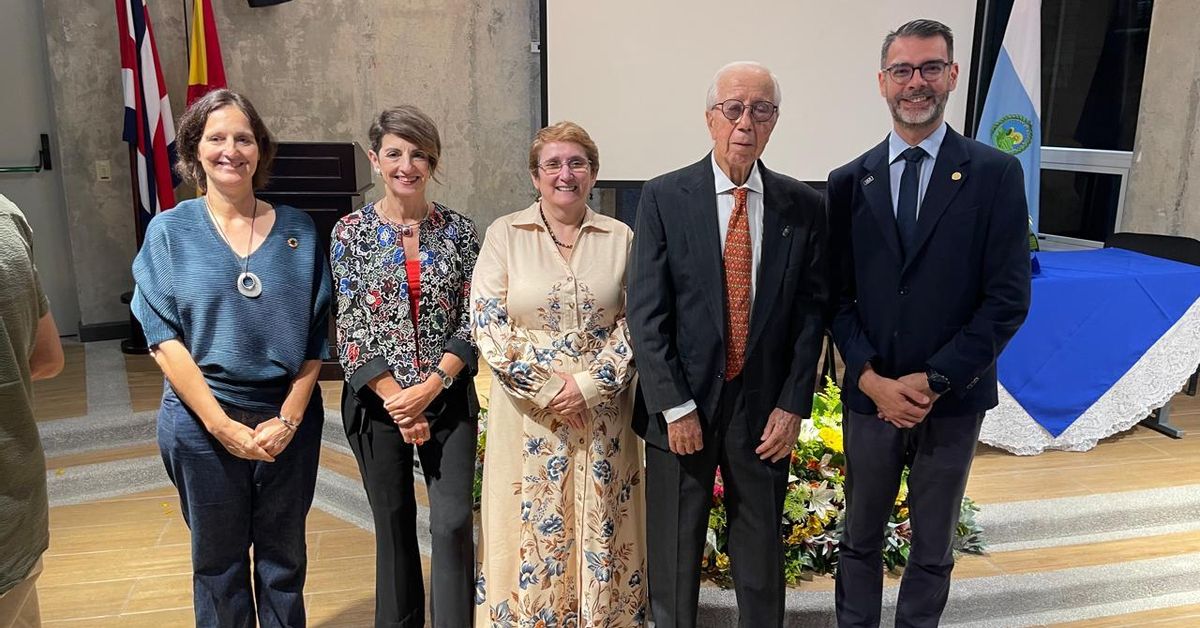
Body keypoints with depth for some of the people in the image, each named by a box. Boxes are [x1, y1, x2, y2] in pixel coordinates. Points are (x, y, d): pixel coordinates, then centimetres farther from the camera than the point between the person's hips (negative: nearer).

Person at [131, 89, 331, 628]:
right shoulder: (170, 231, -2)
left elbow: (315, 336, 0)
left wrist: (289, 418, -10)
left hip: (288, 418, 1)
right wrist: (223, 426, -14)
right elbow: (164, 339, -7)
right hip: (202, 420, 0)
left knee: (283, 560, 15)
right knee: (218, 561, 15)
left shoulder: (297, 230, 0)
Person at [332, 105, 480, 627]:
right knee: (394, 525, 11)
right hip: (378, 400, 0)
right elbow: (350, 329, -5)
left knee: (453, 522, -4)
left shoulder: (459, 231, 1)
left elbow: (471, 321, -2)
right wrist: (396, 401, -12)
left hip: (448, 397, 0)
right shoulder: (350, 232, -1)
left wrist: (429, 388, -14)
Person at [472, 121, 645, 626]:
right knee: (531, 533, 7)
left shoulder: (620, 238, 4)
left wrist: (589, 386, -11)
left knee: (599, 531, 10)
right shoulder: (505, 234, 0)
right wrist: (549, 390, -11)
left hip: (602, 415, 1)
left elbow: (634, 323, 1)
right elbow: (489, 325, -6)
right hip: (528, 414, -1)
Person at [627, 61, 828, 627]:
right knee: (673, 556, 12)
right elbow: (646, 314, -8)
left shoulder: (803, 206, 2)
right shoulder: (663, 198, -5)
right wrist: (675, 407, -11)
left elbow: (811, 310, 3)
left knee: (762, 556, 16)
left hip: (765, 409, 2)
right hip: (681, 405, -1)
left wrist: (793, 404, -3)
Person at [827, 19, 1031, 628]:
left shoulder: (996, 174, -4)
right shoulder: (850, 182, 2)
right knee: (860, 538, 16)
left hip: (953, 399, -1)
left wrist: (935, 379, -14)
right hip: (870, 394, 2)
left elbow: (1008, 297, -8)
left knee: (933, 549, 16)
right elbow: (837, 294, 1)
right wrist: (872, 379, -11)